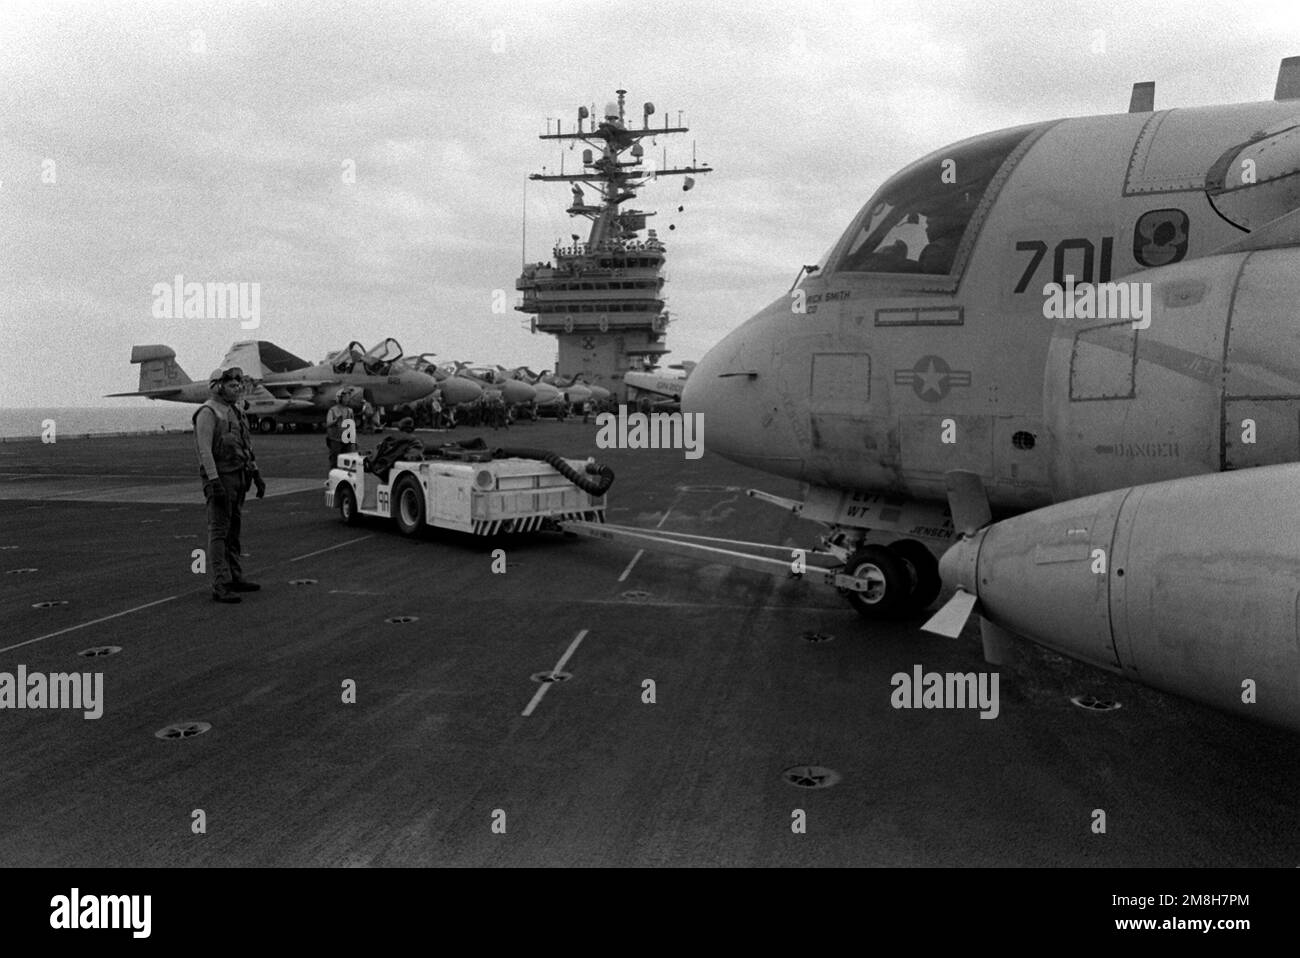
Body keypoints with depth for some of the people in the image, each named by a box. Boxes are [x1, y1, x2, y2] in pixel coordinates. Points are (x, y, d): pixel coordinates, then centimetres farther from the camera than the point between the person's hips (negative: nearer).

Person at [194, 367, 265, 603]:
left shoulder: (236, 411, 16)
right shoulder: (208, 413, -11)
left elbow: (246, 446, 21)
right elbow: (205, 450, -18)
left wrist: (256, 474, 16)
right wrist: (214, 482, -25)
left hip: (238, 477, 8)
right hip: (220, 478, -8)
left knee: (233, 529, 14)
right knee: (219, 531, -8)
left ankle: (234, 577, 23)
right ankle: (220, 586, -10)